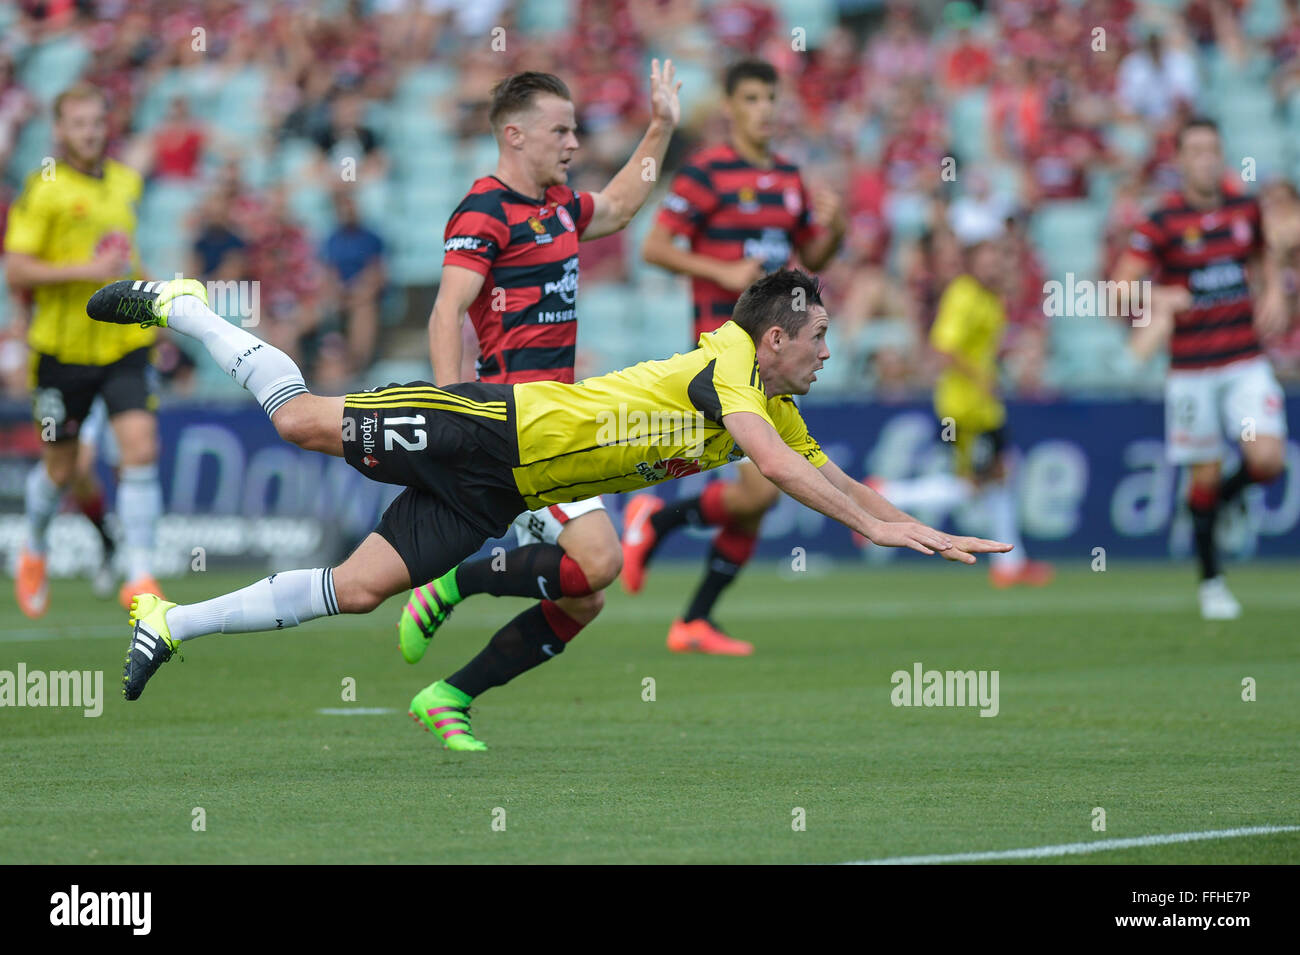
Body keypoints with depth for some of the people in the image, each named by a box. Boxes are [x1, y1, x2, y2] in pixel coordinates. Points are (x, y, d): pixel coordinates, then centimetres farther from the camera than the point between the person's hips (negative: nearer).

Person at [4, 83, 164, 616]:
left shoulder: (126, 183, 9)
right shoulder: (43, 190, -9)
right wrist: (85, 271, -22)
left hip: (124, 340, 4)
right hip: (63, 347, -4)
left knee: (141, 448, -13)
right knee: (60, 467, 8)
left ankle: (140, 576, -10)